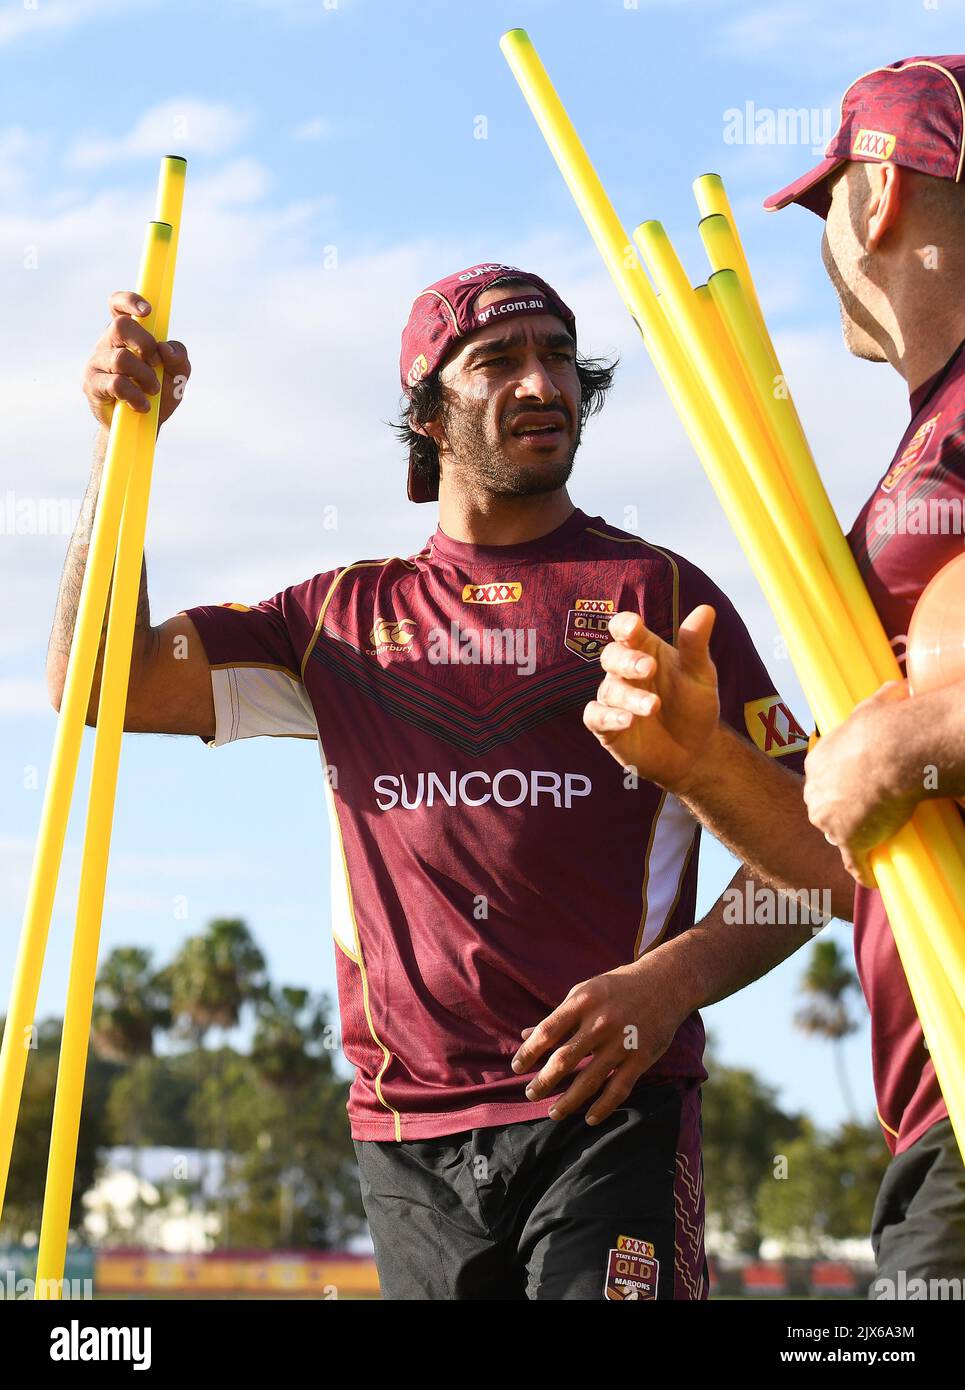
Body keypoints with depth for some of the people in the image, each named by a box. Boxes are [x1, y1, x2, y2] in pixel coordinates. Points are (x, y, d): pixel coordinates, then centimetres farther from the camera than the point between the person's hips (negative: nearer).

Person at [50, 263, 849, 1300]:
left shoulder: (658, 592, 7)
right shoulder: (342, 618, 16)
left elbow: (810, 853, 3)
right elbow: (102, 683, 10)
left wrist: (671, 979, -15)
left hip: (607, 1108, -3)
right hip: (409, 1132, 3)